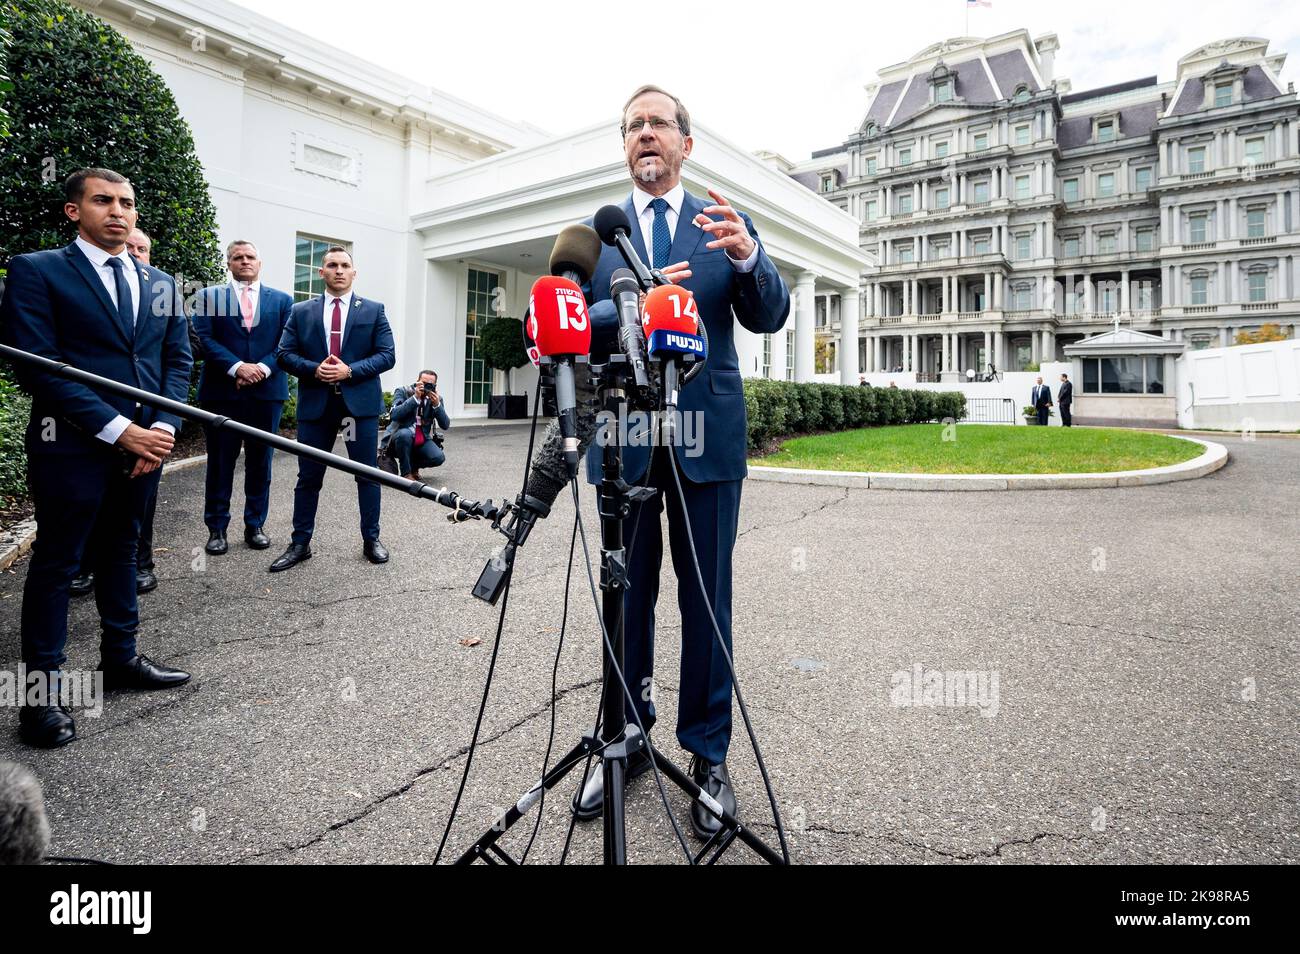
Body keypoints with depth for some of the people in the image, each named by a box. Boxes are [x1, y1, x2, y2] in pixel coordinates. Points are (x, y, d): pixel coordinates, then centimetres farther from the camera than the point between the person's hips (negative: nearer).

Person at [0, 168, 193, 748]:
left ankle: (120, 657, 29)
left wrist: (164, 428, -4)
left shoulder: (160, 284, 13)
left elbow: (177, 360, 11)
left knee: (121, 551, 16)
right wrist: (119, 430, -18)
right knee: (56, 563, 4)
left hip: (144, 442, 5)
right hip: (72, 445, -5)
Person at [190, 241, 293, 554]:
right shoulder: (209, 297, 8)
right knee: (220, 462, 4)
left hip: (267, 390, 1)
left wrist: (263, 368, -12)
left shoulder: (282, 300, 12)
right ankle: (216, 528, 12)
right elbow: (205, 338, -3)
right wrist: (237, 367, -16)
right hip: (223, 390, -1)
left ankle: (255, 525, 17)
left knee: (260, 461, 7)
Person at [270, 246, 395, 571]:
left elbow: (387, 355, -1)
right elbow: (284, 353, 5)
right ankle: (300, 543, 16)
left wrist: (350, 370, -14)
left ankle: (371, 539, 18)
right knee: (308, 476, 6)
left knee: (367, 473, 6)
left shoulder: (373, 310, 6)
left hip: (360, 400, -1)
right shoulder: (301, 311, 10)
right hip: (315, 402, 1)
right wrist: (314, 369, -13)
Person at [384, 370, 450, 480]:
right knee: (405, 433, -37)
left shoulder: (436, 399, 3)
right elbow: (394, 415, -23)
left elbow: (445, 425, -6)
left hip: (422, 441, 3)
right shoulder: (403, 392, -6)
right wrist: (415, 398, -26)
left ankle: (413, 465, 10)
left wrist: (437, 405, -20)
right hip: (399, 437, -3)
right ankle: (406, 473, -17)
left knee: (438, 458, -23)